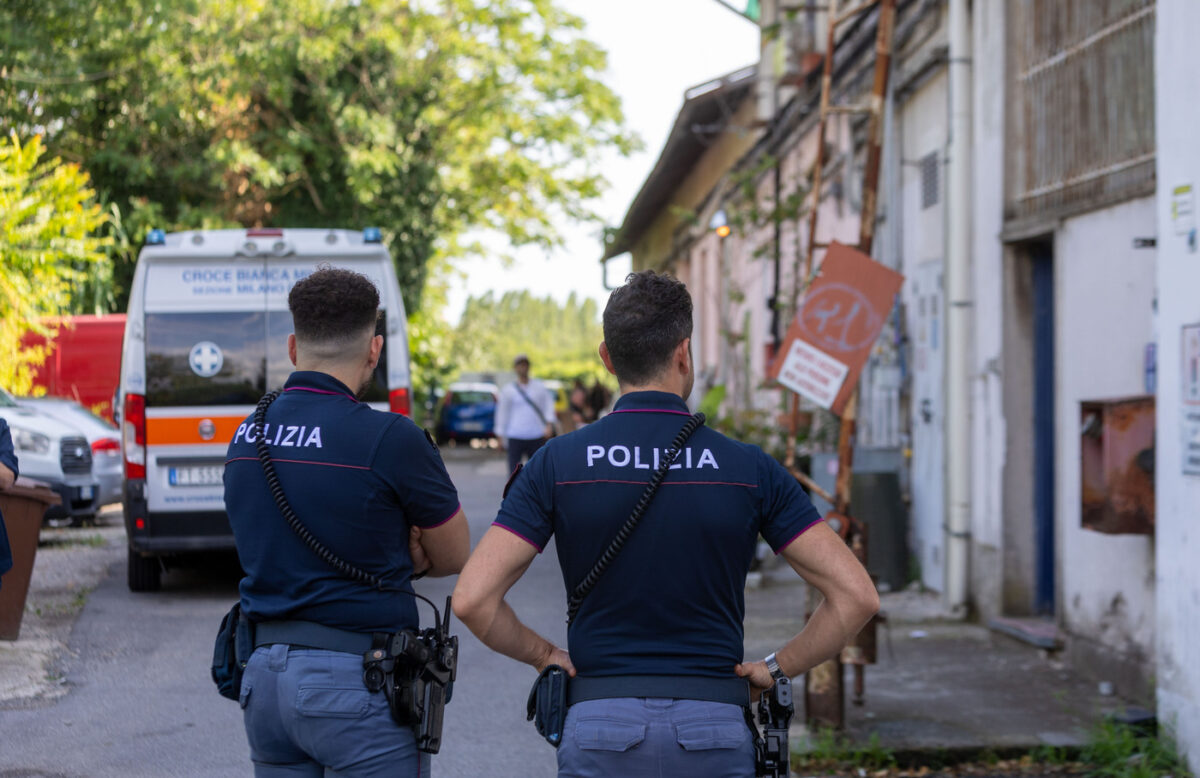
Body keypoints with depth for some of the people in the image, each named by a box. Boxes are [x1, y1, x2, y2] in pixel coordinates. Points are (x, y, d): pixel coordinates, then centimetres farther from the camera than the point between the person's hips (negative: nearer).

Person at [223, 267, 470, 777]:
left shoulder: (245, 436, 7)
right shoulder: (390, 439, -13)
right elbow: (456, 557, 1)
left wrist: (394, 552, 3)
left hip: (263, 677, 7)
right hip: (359, 680, -6)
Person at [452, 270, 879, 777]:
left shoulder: (558, 464, -3)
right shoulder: (750, 469, -2)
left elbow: (472, 598, -8)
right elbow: (856, 594, -5)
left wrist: (544, 655, 8)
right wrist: (777, 668, 6)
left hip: (601, 727, 0)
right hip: (714, 732, 0)